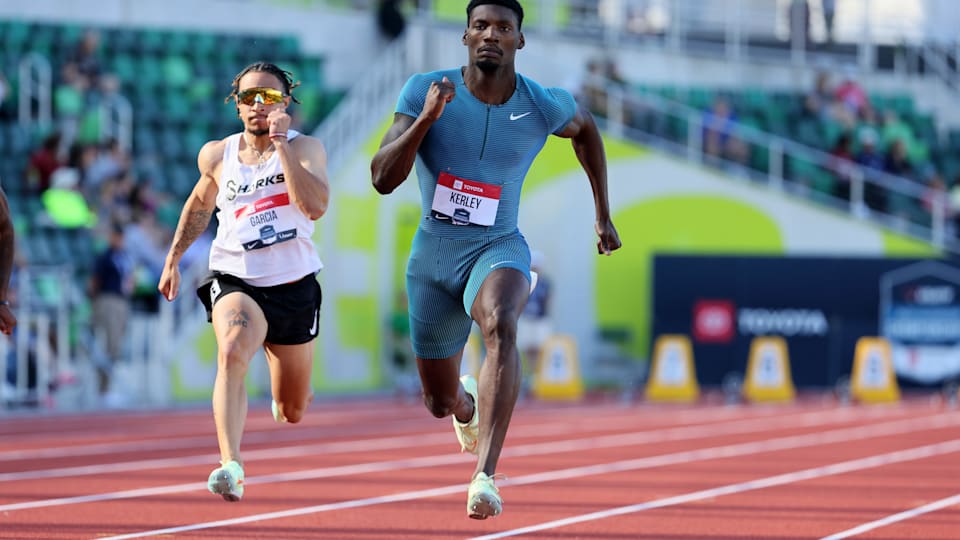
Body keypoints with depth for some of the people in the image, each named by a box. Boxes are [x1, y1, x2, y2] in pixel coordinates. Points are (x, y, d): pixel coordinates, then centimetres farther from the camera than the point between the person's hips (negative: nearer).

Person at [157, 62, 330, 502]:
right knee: (232, 354, -35)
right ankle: (230, 466, -44)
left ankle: (282, 396, 53)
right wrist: (173, 258, 19)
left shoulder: (305, 148, -6)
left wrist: (281, 146, -25)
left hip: (293, 285, 0)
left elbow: (315, 206, -24)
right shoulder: (217, 156, 2)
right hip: (236, 280, 0)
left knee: (293, 413, 13)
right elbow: (199, 204, 23)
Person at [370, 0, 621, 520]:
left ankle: (485, 475, -43)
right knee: (440, 403, 12)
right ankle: (467, 404, 54)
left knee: (500, 327, -37)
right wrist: (426, 118, -31)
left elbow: (585, 128, 17)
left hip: (498, 248, -1)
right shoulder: (425, 90, -11)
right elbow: (383, 179, -17)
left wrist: (603, 215, 19)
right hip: (433, 258, 1)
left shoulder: (543, 106, -8)